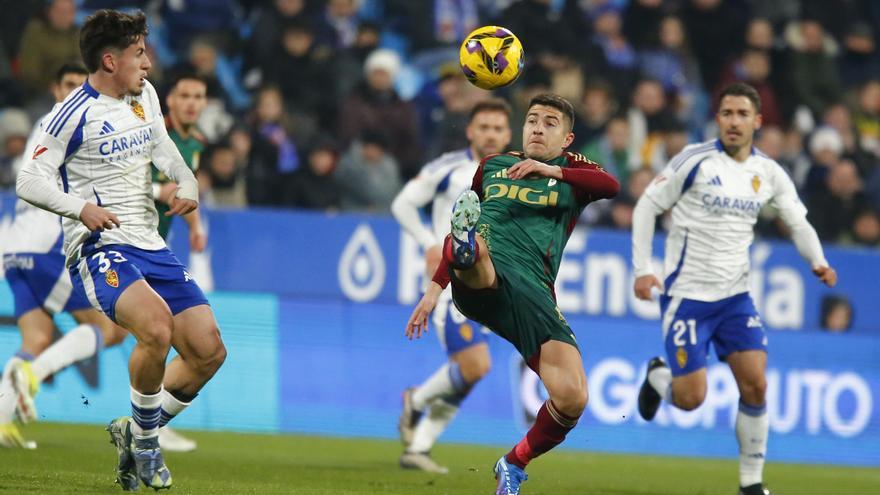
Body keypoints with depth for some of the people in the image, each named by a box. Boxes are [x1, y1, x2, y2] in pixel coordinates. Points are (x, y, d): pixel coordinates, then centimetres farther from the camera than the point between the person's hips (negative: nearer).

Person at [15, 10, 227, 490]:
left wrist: (186, 182, 10)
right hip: (100, 248, -8)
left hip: (151, 246, 8)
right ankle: (145, 439, -10)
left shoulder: (145, 95, 12)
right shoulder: (75, 113, -10)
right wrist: (81, 208, -26)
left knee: (208, 351, -1)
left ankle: (135, 433, 19)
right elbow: (29, 181, -11)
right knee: (156, 326, -33)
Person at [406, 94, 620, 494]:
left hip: (533, 294, 0)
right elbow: (465, 221, 33)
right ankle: (466, 251, -74)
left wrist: (552, 171, -20)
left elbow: (611, 186, -6)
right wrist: (434, 289, 25)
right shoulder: (492, 166, 25)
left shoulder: (572, 169, 17)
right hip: (480, 282, 0)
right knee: (474, 248, -37)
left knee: (572, 400, -14)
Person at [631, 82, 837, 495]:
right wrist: (642, 270, -10)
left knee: (755, 385, -9)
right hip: (687, 294, -4)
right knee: (691, 398, -7)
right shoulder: (695, 161, -10)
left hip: (735, 296, 4)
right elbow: (647, 206, -3)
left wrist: (818, 261, -9)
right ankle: (658, 376, 29)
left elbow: (798, 223, 11)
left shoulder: (768, 173, 3)